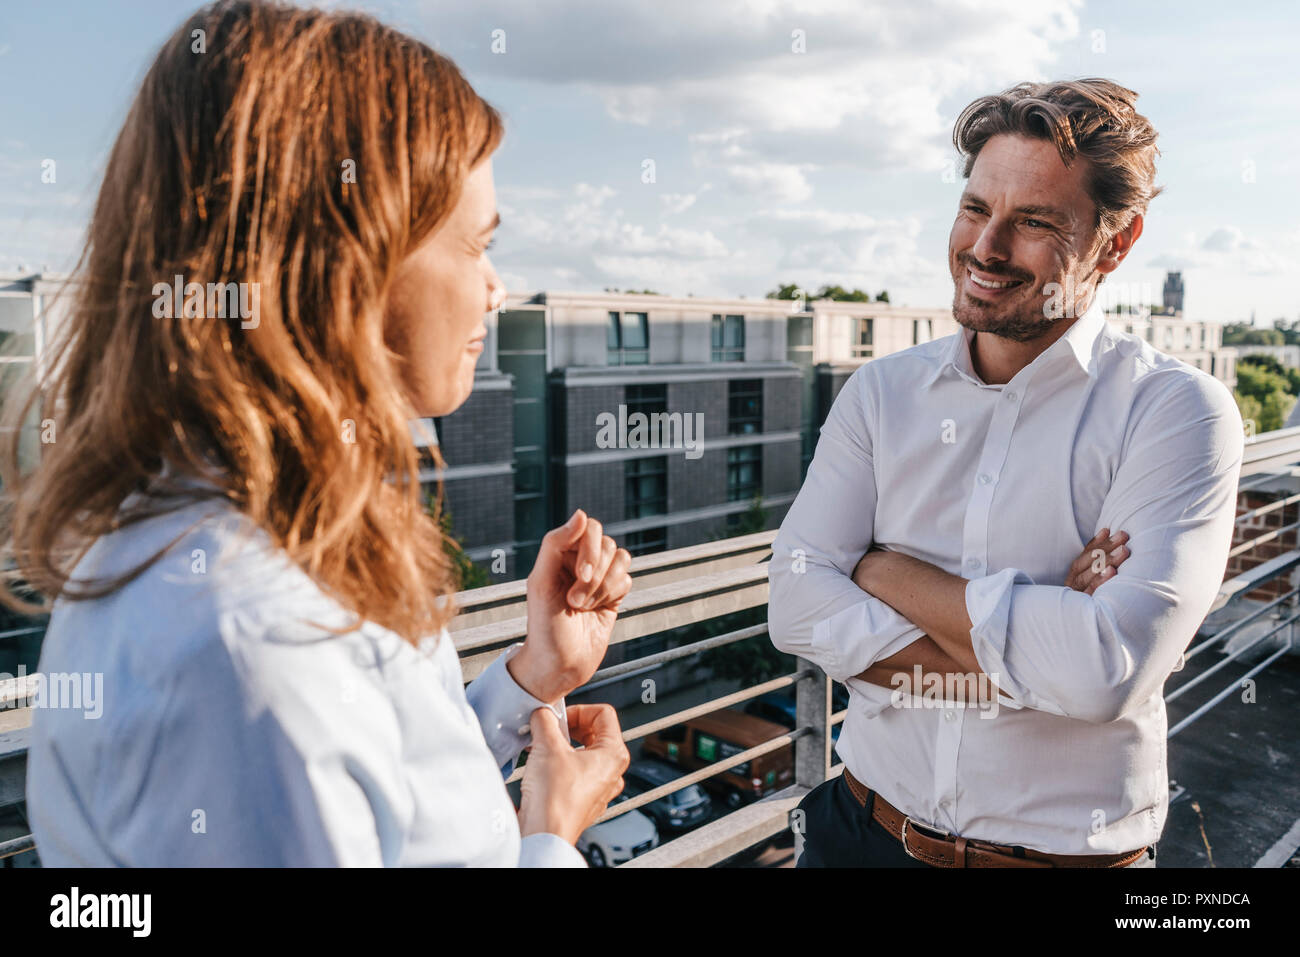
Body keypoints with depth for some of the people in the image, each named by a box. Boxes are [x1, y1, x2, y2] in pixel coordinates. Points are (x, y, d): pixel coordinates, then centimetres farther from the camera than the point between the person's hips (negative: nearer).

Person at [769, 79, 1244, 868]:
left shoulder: (1176, 410, -13)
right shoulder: (881, 393, -3)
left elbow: (1109, 668, -26)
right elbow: (795, 607, -12)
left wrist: (891, 572, -16)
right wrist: (1030, 648, -20)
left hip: (1073, 849, -2)